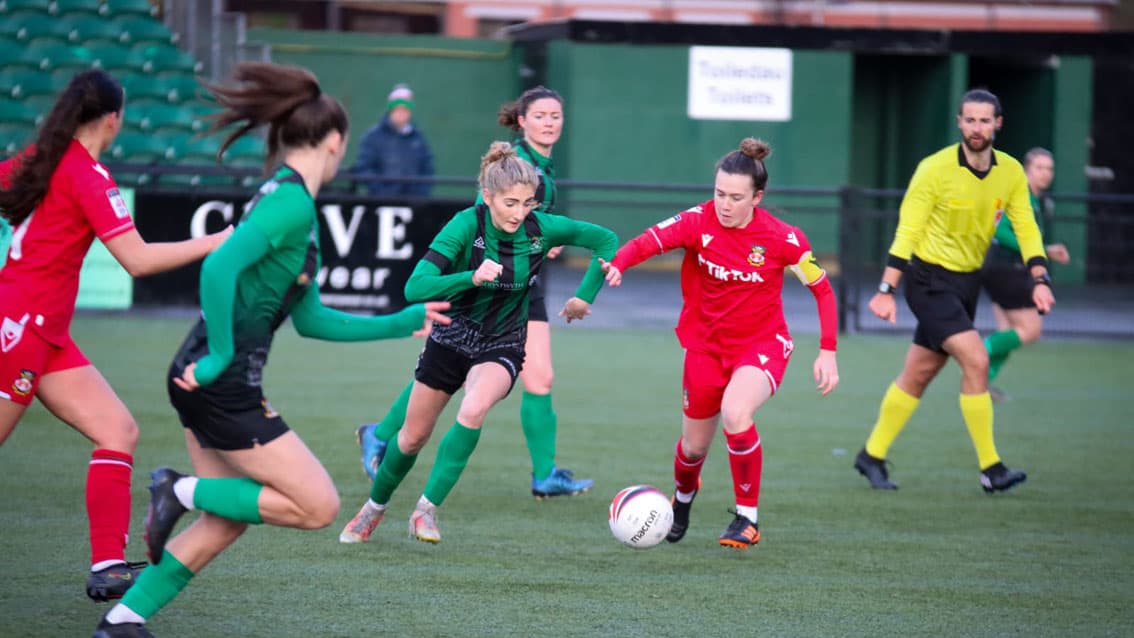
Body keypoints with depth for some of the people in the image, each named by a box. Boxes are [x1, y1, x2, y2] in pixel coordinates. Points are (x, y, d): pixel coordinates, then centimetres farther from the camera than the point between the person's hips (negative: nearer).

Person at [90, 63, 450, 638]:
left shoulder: (286, 199, 16)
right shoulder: (292, 203, -15)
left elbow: (311, 319, 22)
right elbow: (219, 267, -29)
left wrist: (401, 325, 26)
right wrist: (221, 357, -22)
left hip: (207, 381, 10)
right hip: (222, 386, -10)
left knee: (227, 519, 17)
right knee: (318, 505, -4)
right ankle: (183, 491, -2)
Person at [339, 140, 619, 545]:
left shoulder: (541, 229, -18)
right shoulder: (466, 226, -24)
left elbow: (606, 240, -3)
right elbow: (415, 288, -33)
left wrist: (585, 296, -4)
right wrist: (472, 277, -45)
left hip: (501, 347, 0)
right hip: (450, 340, 0)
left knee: (473, 411, -32)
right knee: (413, 437, 12)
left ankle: (427, 509, -21)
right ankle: (374, 508, 40)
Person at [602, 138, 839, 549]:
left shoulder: (782, 239, -17)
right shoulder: (699, 221, -16)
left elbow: (823, 289, -4)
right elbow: (650, 241, -30)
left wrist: (828, 352, -10)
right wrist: (618, 264, -51)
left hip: (762, 344, -2)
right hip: (705, 343, 3)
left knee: (735, 412, -33)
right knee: (694, 446, 13)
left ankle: (748, 518, -14)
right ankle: (683, 495, 52)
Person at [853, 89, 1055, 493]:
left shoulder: (1010, 173, 0)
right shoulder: (936, 169, -15)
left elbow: (1026, 228, 2)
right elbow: (907, 230, -13)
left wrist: (1040, 279, -13)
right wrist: (886, 290, -16)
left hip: (967, 281, 6)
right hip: (929, 278, -6)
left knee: (918, 376, 11)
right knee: (976, 359, -18)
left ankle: (873, 456, 25)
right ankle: (990, 469, -15)